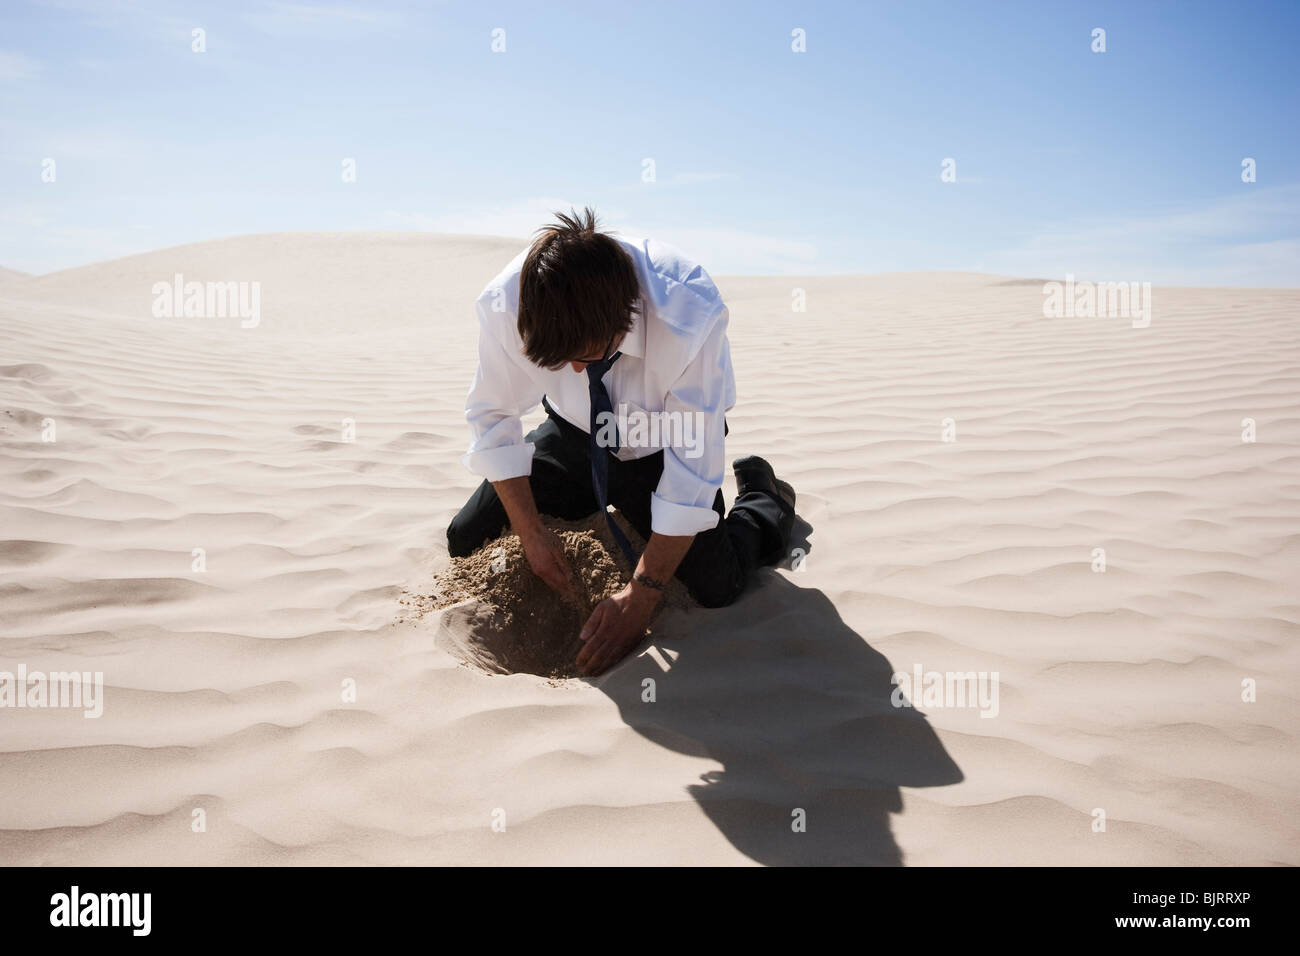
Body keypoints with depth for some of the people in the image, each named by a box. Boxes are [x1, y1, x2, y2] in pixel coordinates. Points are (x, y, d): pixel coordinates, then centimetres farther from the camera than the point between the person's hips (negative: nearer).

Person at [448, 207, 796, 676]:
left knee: (715, 587, -12)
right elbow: (492, 418, -12)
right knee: (467, 543, 2)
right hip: (575, 433, 3)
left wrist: (641, 596, -28)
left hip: (660, 445, -3)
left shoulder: (690, 316, -39)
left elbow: (693, 468, -31)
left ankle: (762, 501, 22)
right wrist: (533, 534, -13)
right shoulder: (503, 306, -31)